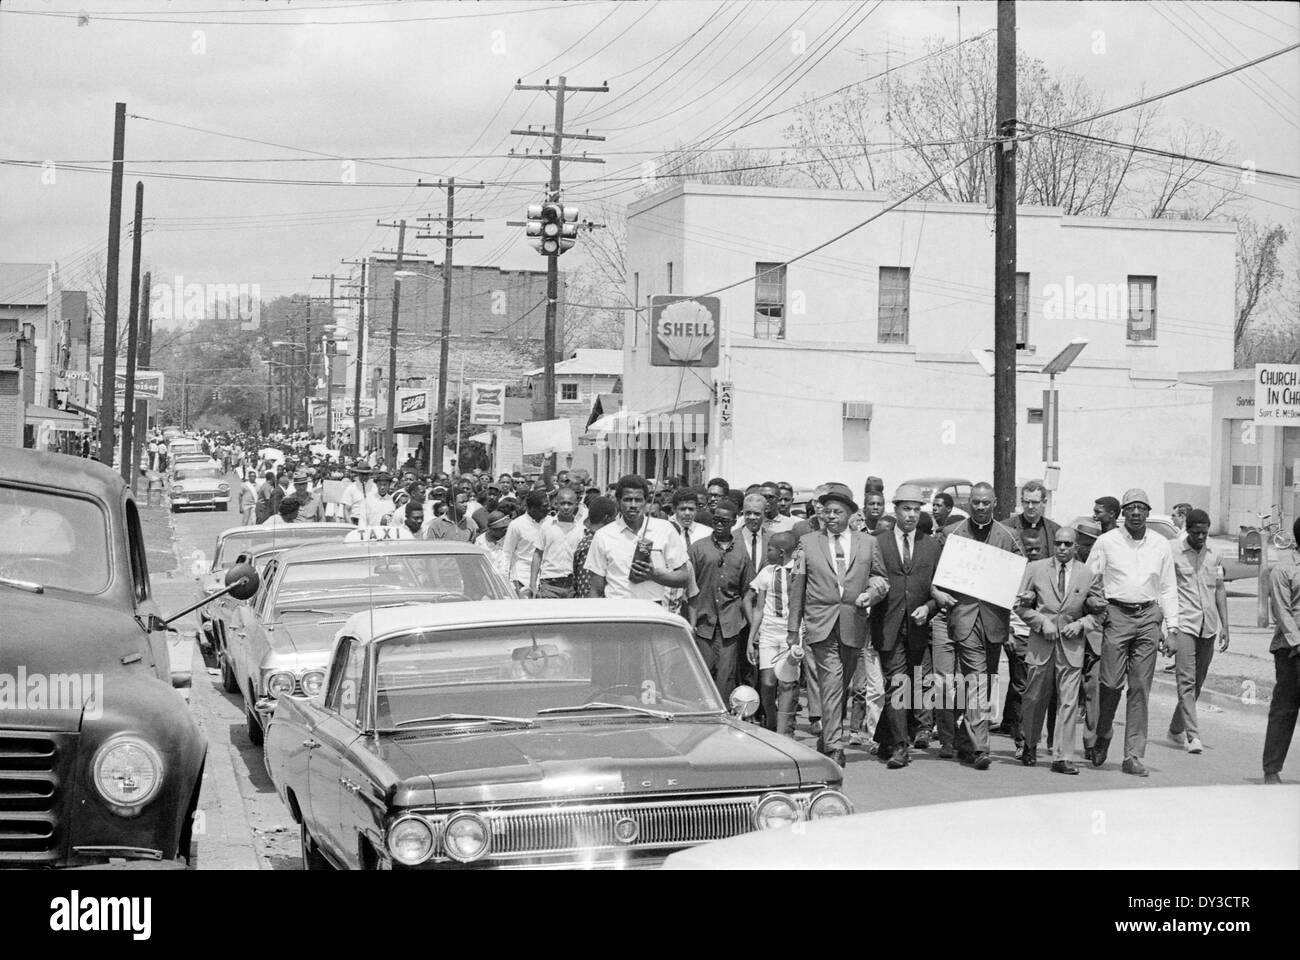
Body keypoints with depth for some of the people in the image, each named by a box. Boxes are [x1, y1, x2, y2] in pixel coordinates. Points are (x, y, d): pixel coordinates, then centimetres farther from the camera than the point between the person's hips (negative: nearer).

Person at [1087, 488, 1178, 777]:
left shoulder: (1161, 545, 12)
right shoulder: (1107, 542, 4)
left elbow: (1169, 588, 15)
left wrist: (1171, 625, 8)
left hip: (1149, 617, 2)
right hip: (1116, 615, -2)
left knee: (1140, 689, -1)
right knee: (1111, 683, -8)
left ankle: (1134, 756, 2)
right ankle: (1102, 735, 18)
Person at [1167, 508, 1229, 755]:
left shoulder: (1213, 554, 11)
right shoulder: (1173, 552, -5)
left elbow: (1220, 589, 15)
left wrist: (1224, 626, 10)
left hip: (1208, 627, 5)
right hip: (1184, 624, -5)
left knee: (1197, 683, 10)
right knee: (1186, 681, -11)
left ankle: (1176, 728, 24)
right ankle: (1192, 735, -14)